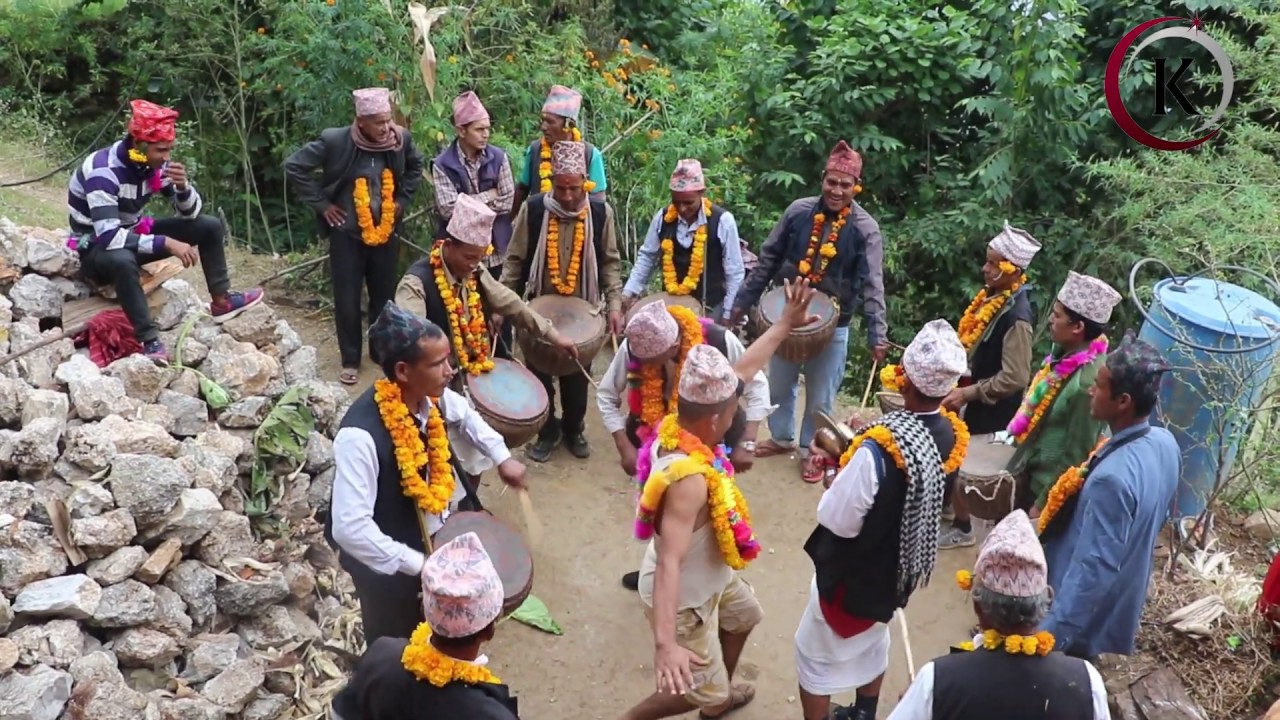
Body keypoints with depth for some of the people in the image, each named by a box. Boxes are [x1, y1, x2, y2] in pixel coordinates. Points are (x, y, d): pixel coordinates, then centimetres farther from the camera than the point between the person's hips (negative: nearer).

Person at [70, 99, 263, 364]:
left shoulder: (155, 163, -9)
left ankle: (221, 301, 8)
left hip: (133, 233, 7)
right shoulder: (103, 172, -30)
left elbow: (191, 212, -3)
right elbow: (109, 236, -38)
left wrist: (183, 186, -25)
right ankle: (149, 339, -34)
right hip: (96, 247, -7)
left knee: (210, 226, -2)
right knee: (122, 259, -44)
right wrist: (166, 243, -40)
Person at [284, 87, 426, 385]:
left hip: (385, 232, 3)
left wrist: (403, 199, 6)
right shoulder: (335, 140, -17)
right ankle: (351, 360, 19)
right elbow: (295, 166, -9)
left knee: (385, 295, 13)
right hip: (347, 234, -3)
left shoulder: (400, 138, -7)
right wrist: (321, 204, -8)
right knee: (347, 300, 4)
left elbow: (416, 166, 15)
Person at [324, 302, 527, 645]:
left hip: (437, 537, 7)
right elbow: (350, 528, -38)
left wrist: (502, 458, 2)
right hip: (387, 562, -6)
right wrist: (418, 564, -33)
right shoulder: (361, 435, -37)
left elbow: (464, 414, 11)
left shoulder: (432, 397, -15)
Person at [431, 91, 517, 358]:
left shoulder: (498, 157, -2)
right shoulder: (443, 164, -8)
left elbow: (508, 202, -5)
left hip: (495, 250, 2)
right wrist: (487, 197, -11)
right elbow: (448, 208, -17)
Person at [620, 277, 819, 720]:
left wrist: (784, 325, 0)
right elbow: (669, 563, -47)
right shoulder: (689, 480, -42)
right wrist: (665, 642, -54)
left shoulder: (678, 423, -17)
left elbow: (740, 374, -5)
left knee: (744, 616, 35)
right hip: (687, 598, -9)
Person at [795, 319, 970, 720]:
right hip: (902, 567, 7)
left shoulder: (882, 447, -37)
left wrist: (843, 465, -11)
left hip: (852, 573, -7)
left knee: (815, 655, 15)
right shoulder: (954, 434, -13)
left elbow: (838, 520, -27)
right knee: (872, 639, 32)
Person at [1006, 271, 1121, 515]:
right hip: (1029, 474, 8)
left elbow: (1075, 456, -22)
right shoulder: (1066, 355, -4)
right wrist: (1018, 467, 14)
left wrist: (1042, 505, -14)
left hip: (1050, 487, -8)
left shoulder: (1088, 383, -29)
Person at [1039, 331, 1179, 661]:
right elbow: (1155, 519, 7)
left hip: (1083, 614, -8)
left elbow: (1093, 568, -33)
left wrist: (1051, 635, -27)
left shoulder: (1114, 478, -37)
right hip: (1122, 599, 8)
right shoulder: (1165, 443, -9)